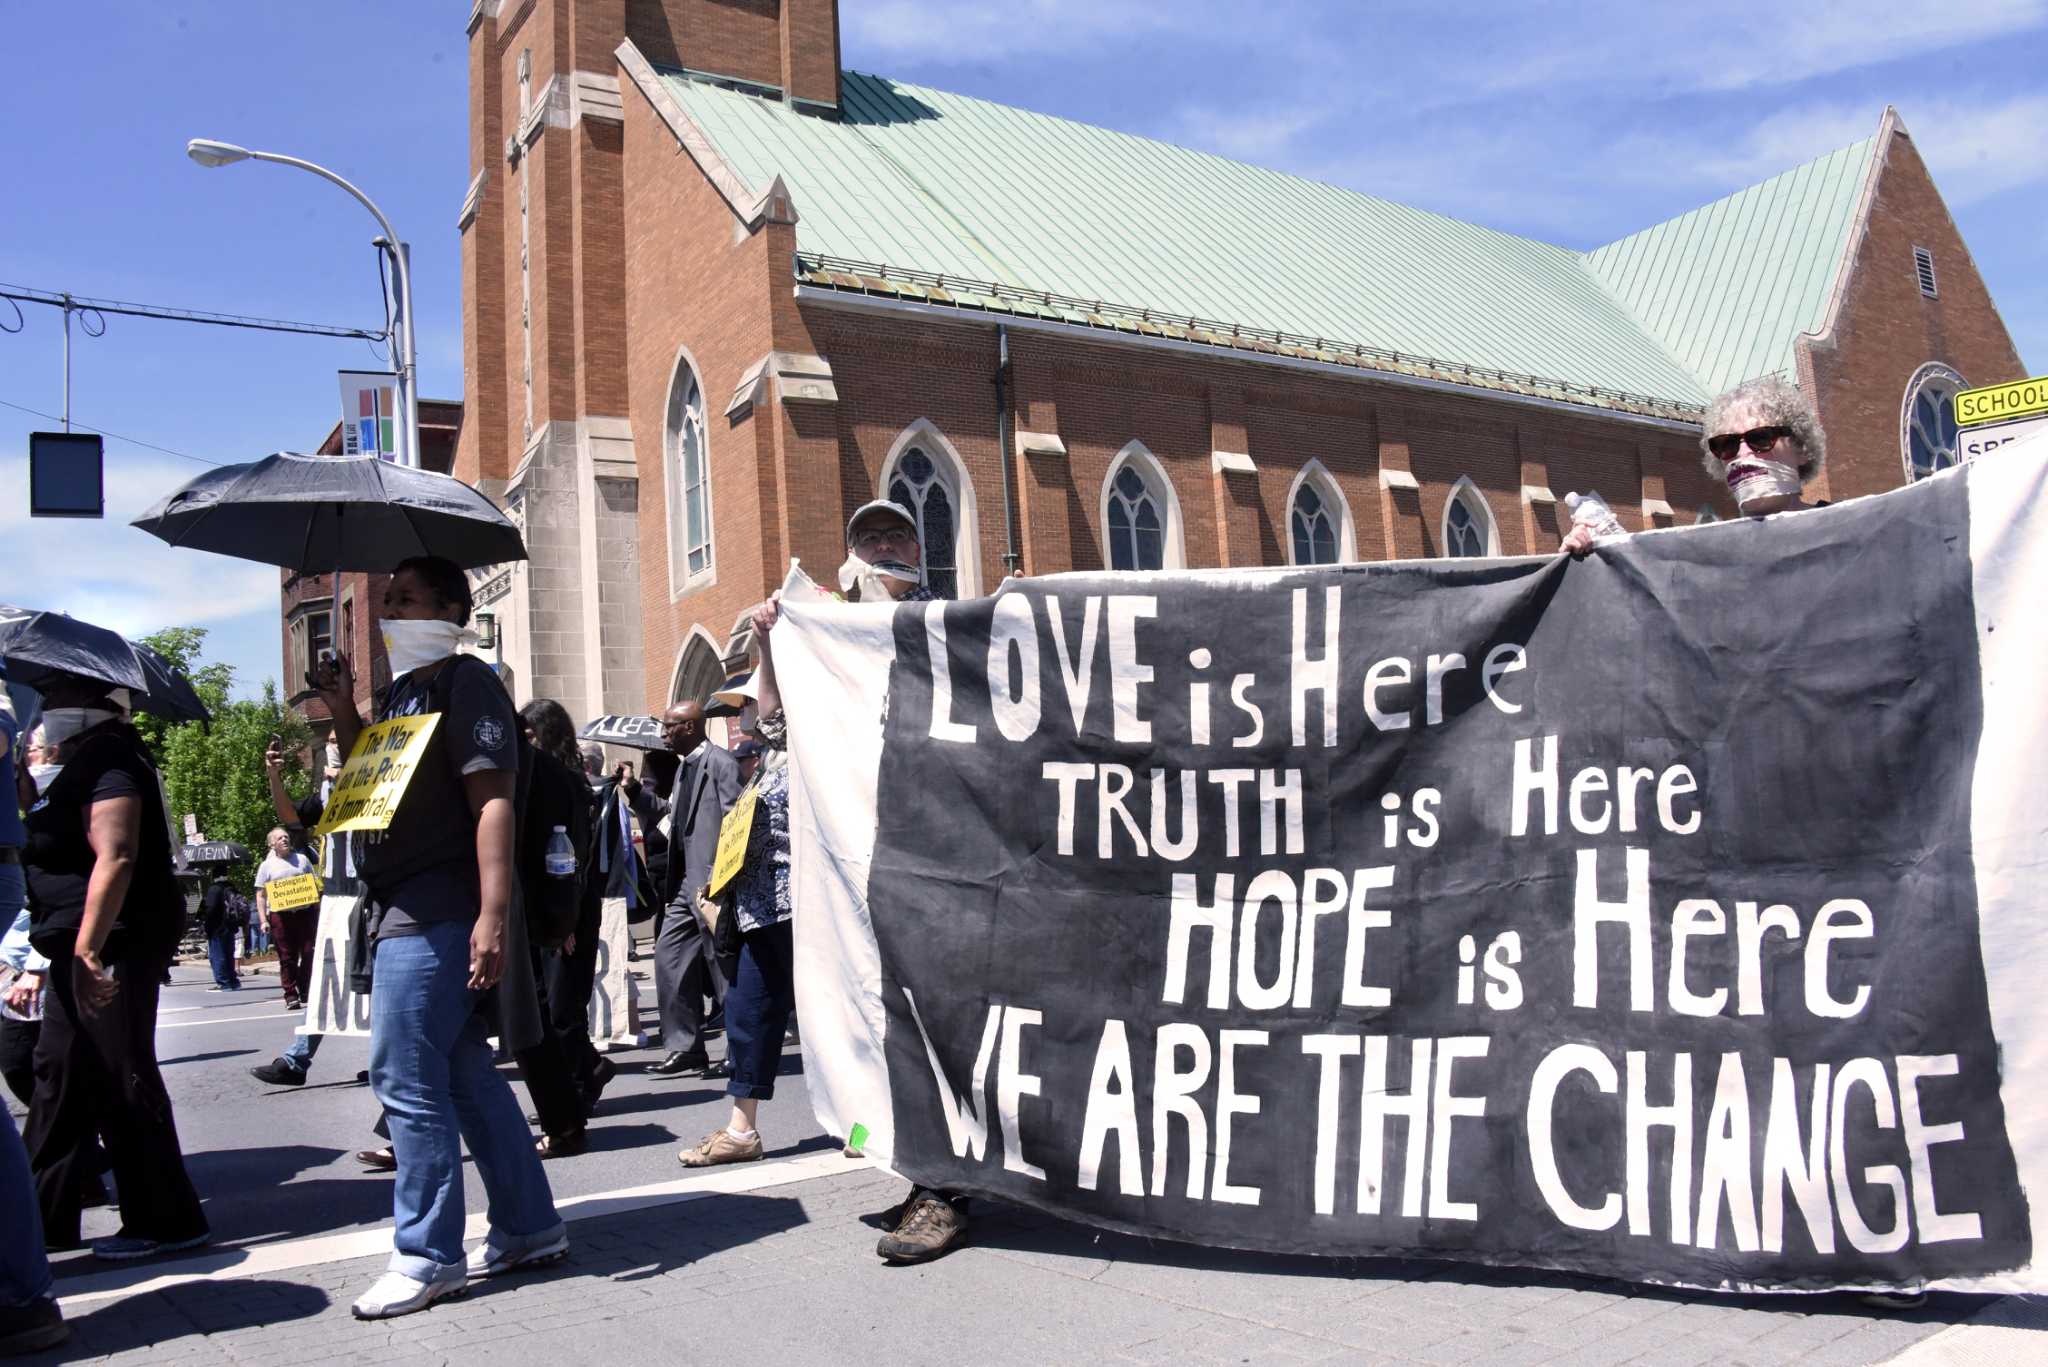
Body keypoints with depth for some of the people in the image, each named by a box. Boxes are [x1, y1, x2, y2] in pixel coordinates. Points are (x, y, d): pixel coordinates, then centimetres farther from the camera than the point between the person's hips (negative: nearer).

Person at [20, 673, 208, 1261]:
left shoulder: (105, 760, -14)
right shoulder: (87, 762, 18)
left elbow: (115, 857, -25)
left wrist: (86, 949, -29)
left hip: (109, 949, -11)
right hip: (82, 949, 11)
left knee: (122, 1083, -4)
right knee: (60, 1076, 15)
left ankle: (166, 1223, 4)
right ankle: (44, 1216, 24)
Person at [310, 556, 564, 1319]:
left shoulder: (464, 683, -10)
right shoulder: (403, 691, 19)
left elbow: (493, 799, -19)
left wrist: (494, 912, -26)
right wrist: (343, 711, 13)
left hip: (435, 917, -10)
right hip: (405, 912, 10)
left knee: (408, 1080, -6)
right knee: (461, 1074, 13)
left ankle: (427, 1256, 5)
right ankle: (528, 1227, 23)